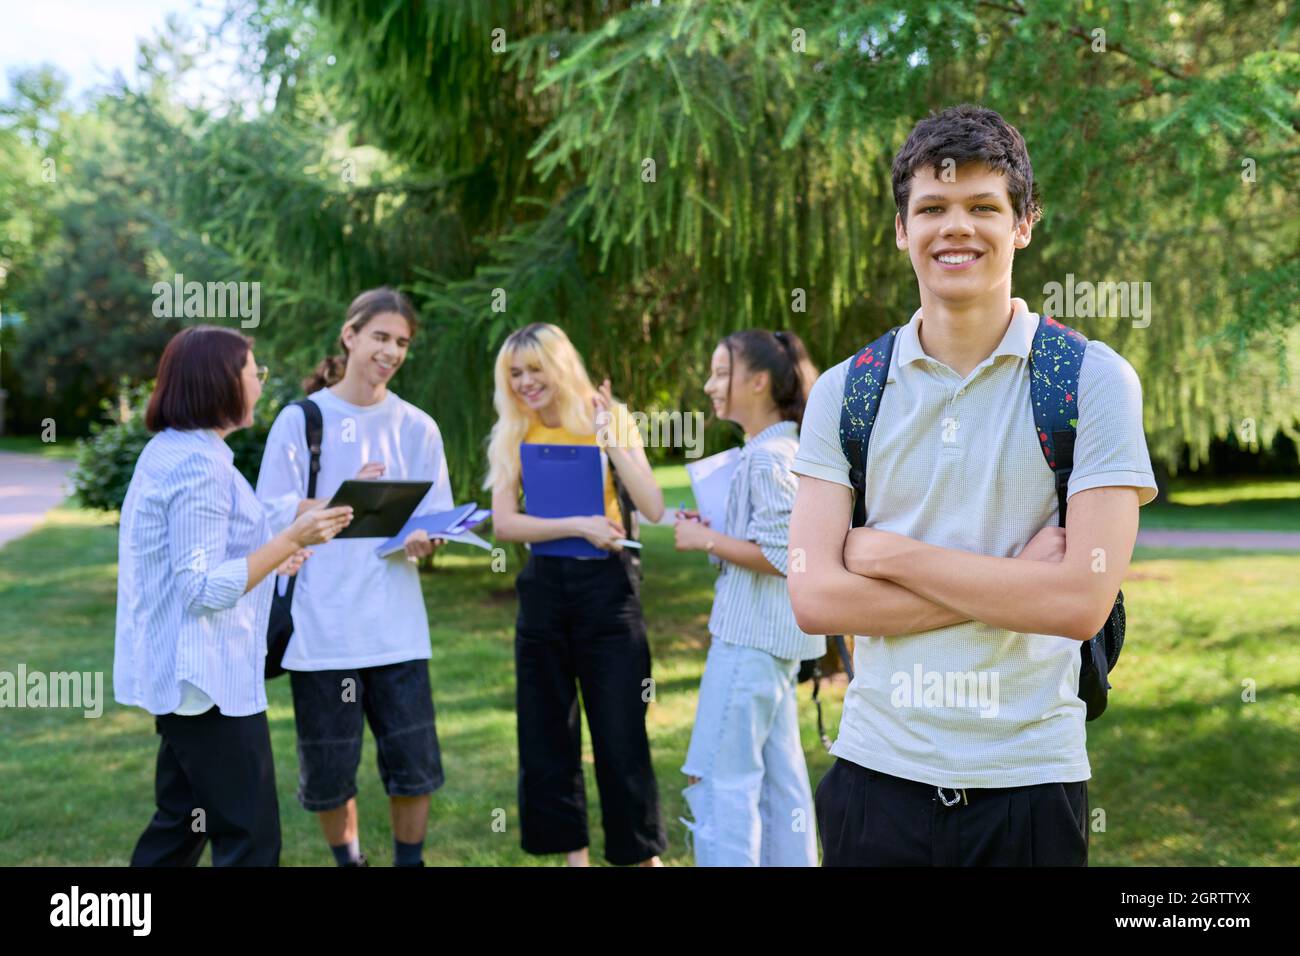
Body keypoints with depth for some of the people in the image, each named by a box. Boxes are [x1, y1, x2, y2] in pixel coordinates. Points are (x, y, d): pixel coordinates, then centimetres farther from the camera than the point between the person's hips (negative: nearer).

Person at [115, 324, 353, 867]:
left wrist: (268, 559, 21)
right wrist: (291, 540, -27)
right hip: (209, 678, -10)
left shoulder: (169, 451, 11)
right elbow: (206, 590, -24)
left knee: (181, 824, 19)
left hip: (182, 673, 10)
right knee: (250, 838, -3)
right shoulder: (200, 464, -20)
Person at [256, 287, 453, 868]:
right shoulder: (300, 421, -1)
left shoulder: (417, 428, 7)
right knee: (328, 773, 7)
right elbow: (271, 519, -3)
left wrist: (422, 541, -14)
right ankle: (347, 859, 30)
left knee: (413, 764, 3)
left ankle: (410, 861, 22)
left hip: (397, 626, 2)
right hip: (321, 625, -2)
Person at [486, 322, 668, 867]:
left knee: (621, 732, 0)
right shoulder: (512, 436, 2)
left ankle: (644, 852, 15)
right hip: (544, 588, 3)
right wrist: (578, 525, -20)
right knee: (547, 734, 8)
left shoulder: (610, 420, -3)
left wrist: (611, 440, -20)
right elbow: (503, 524, -10)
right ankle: (571, 850, 23)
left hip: (606, 586, -3)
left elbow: (653, 509, -13)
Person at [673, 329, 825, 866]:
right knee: (777, 776, 15)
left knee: (721, 778, -5)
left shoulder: (767, 458, -17)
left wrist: (706, 540, -13)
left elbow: (778, 555, -21)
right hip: (774, 638, 10)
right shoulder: (780, 449, 13)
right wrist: (712, 528, 10)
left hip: (750, 640, -10)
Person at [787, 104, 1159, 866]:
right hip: (877, 767, 2)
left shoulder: (1094, 379, -5)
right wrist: (1013, 581, -14)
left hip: (1030, 775, -1)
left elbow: (1083, 600, -14)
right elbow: (815, 598, -8)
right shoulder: (844, 391, 2)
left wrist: (891, 554, -11)